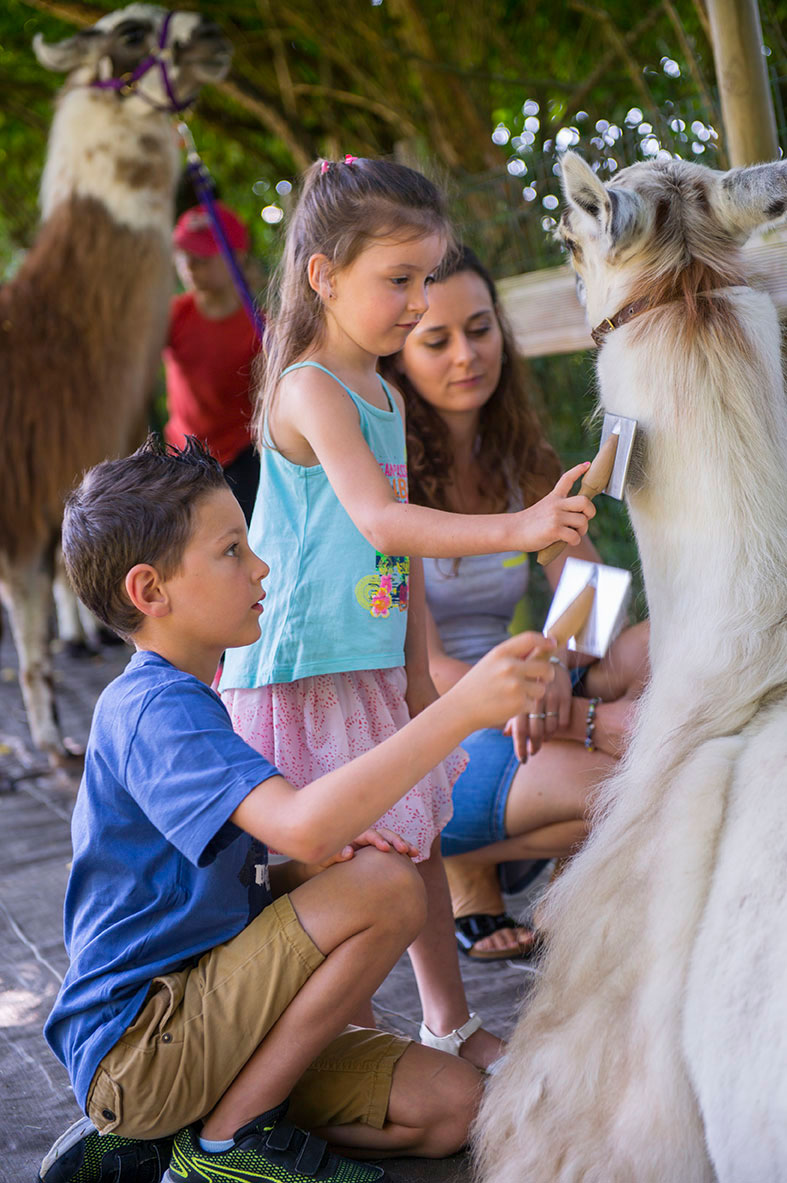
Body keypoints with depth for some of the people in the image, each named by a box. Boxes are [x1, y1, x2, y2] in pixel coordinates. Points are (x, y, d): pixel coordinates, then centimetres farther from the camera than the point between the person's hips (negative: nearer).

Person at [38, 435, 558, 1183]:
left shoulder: (180, 704, 16)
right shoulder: (155, 711, -18)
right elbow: (304, 824, -36)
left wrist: (323, 867, -2)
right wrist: (462, 706, -37)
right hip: (135, 1043, -10)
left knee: (448, 1105, -1)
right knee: (387, 886, -23)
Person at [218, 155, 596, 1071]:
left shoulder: (384, 395, 13)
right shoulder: (310, 388, -16)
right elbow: (378, 519, -29)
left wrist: (417, 669, 16)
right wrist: (514, 528, -39)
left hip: (375, 669, 9)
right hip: (305, 671, -9)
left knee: (414, 841, 16)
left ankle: (449, 1024, 31)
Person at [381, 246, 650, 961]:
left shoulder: (523, 465, 10)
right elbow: (424, 671, -17)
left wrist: (557, 663, -21)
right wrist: (590, 722, -25)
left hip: (504, 713, 7)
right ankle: (462, 864, -1)